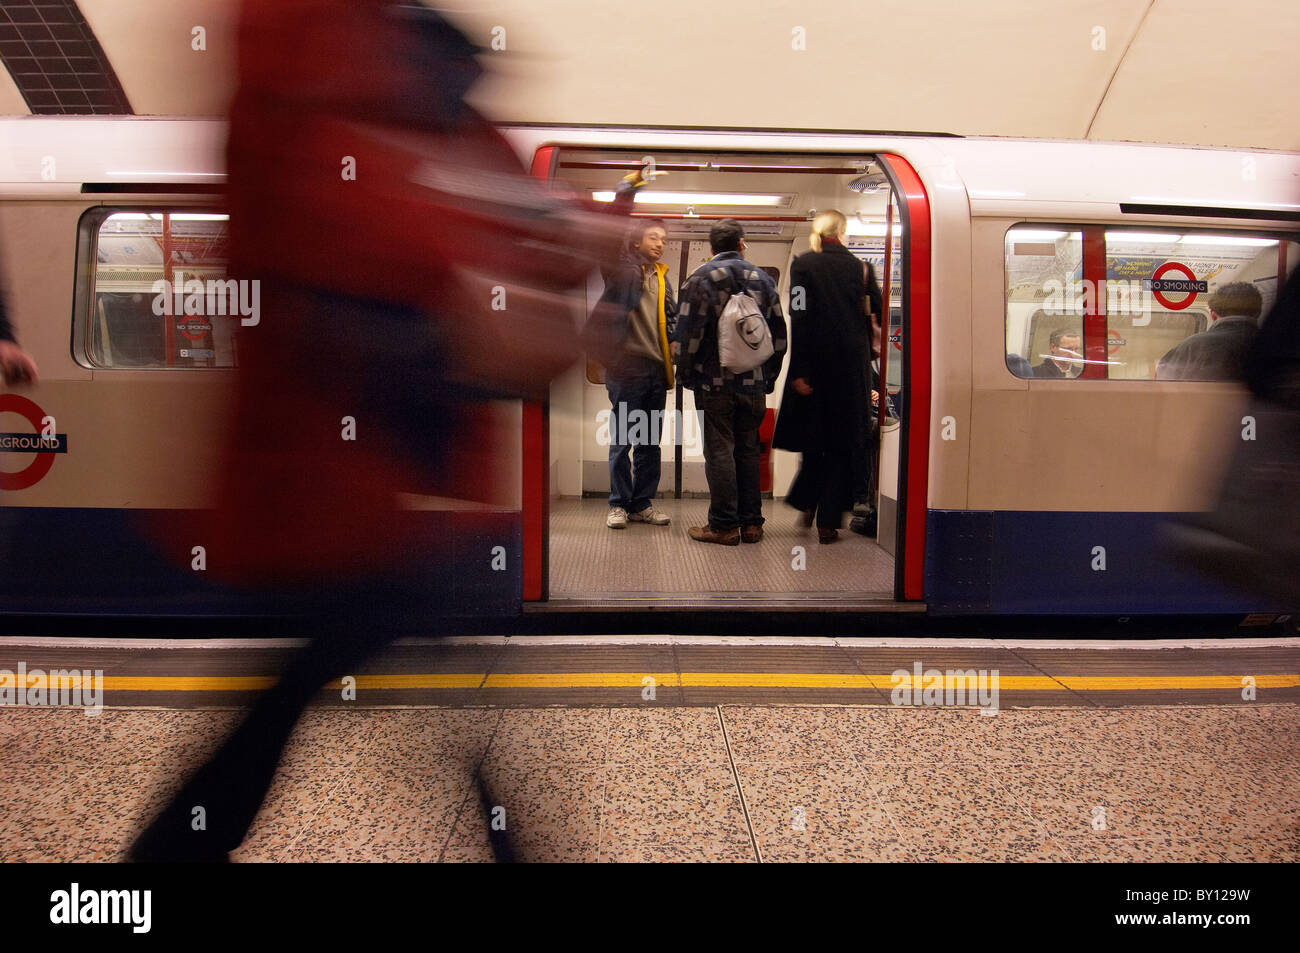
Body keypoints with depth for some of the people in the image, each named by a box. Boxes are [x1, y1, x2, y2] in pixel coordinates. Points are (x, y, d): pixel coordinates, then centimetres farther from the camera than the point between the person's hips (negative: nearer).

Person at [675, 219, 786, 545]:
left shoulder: (702, 277, -4)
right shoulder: (764, 279, 9)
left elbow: (689, 331, -10)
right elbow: (778, 334, 10)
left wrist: (686, 374, 1)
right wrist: (768, 377, 16)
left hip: (715, 381, -4)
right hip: (754, 383, 4)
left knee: (719, 451, 0)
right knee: (748, 450, 11)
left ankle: (724, 524, 3)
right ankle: (751, 522, 15)